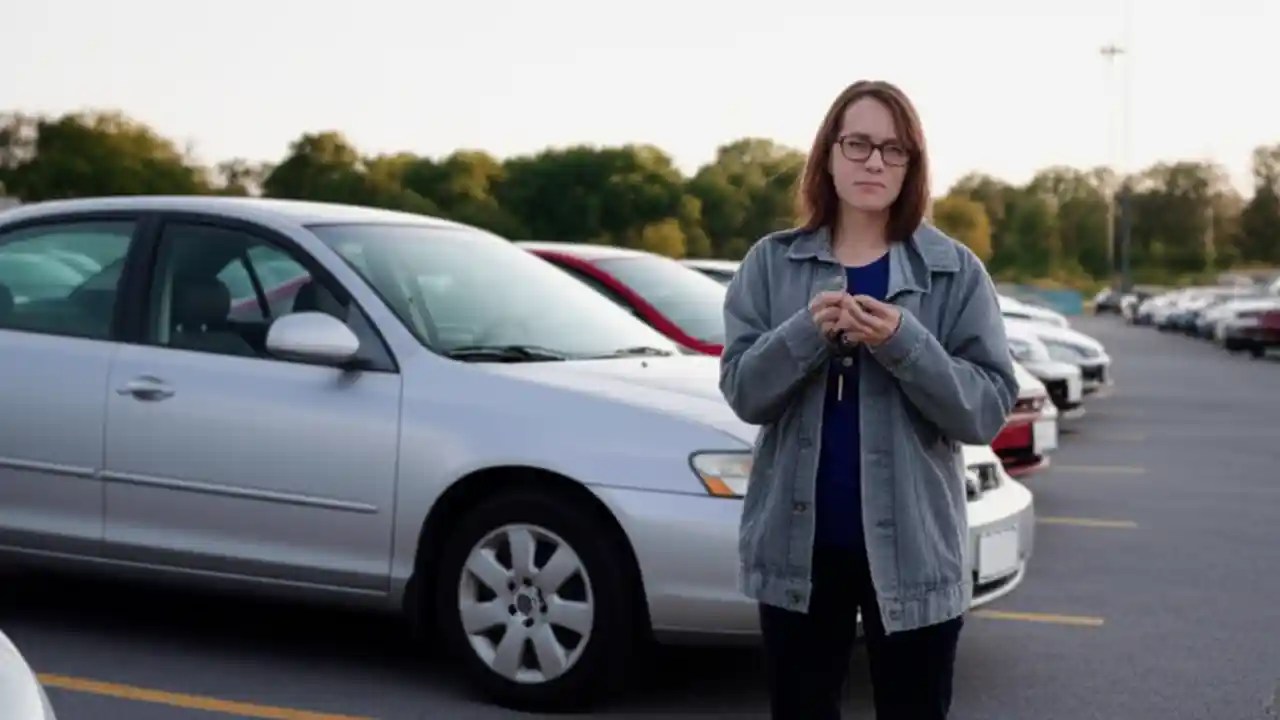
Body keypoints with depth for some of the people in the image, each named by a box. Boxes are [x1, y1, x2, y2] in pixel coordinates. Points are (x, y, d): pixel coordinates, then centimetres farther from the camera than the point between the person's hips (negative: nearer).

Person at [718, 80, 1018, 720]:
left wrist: (904, 344, -22)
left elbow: (988, 409, -7)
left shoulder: (955, 270, -2)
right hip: (797, 544, 1)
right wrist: (807, 333, -21)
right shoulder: (772, 262, 2)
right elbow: (743, 392, -3)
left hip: (914, 546, -1)